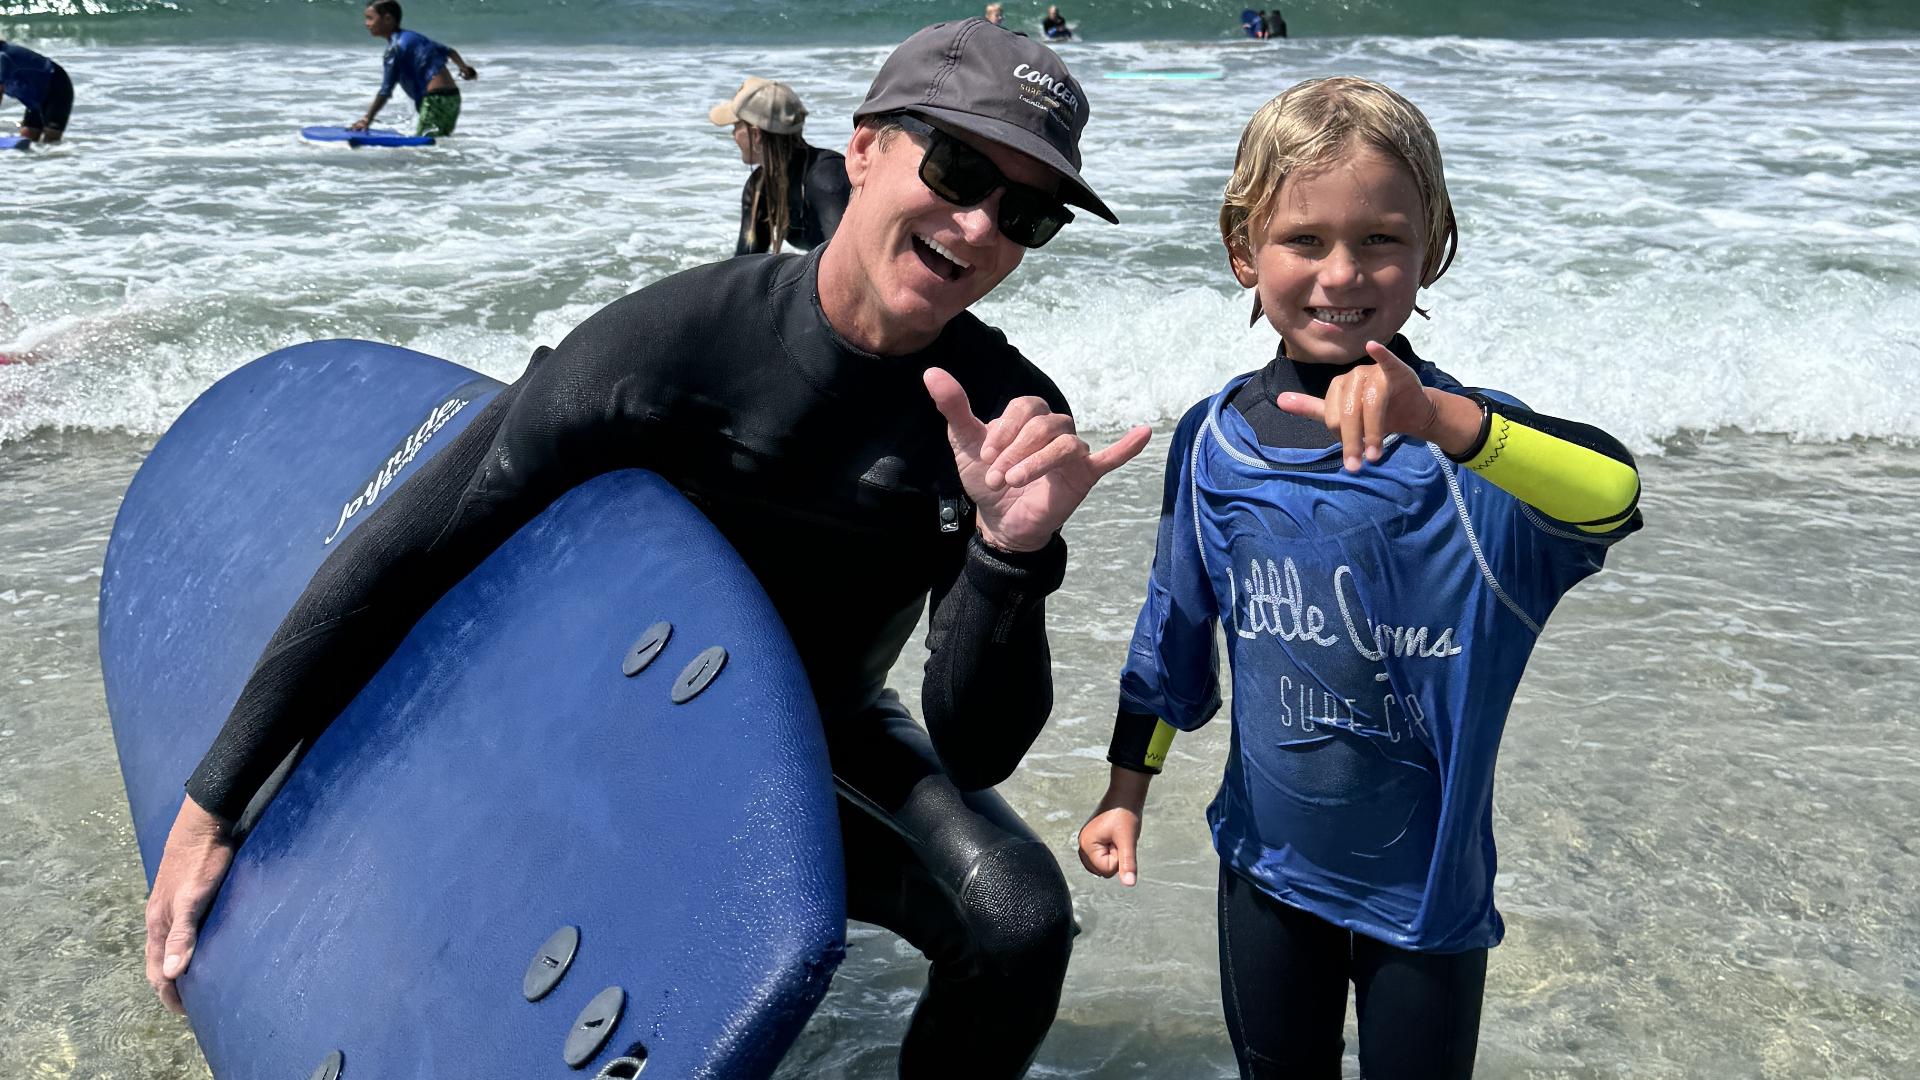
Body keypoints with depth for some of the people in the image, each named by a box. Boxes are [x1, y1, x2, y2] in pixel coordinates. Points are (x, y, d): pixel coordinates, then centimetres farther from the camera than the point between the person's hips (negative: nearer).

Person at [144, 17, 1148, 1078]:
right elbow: (400, 557, -24)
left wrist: (1013, 552, -45)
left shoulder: (1011, 421, -22)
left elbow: (975, 753, -26)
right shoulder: (672, 339, -30)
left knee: (1020, 919, -22)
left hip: (828, 740, 1)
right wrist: (211, 806, -21)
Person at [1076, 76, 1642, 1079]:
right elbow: (1174, 623, 7)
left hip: (1426, 886, -3)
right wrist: (1125, 792, 12)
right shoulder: (1214, 440, -6)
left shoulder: (1467, 440, -17)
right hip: (1266, 866, 3)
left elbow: (1614, 494, -39)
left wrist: (1437, 419, -55)